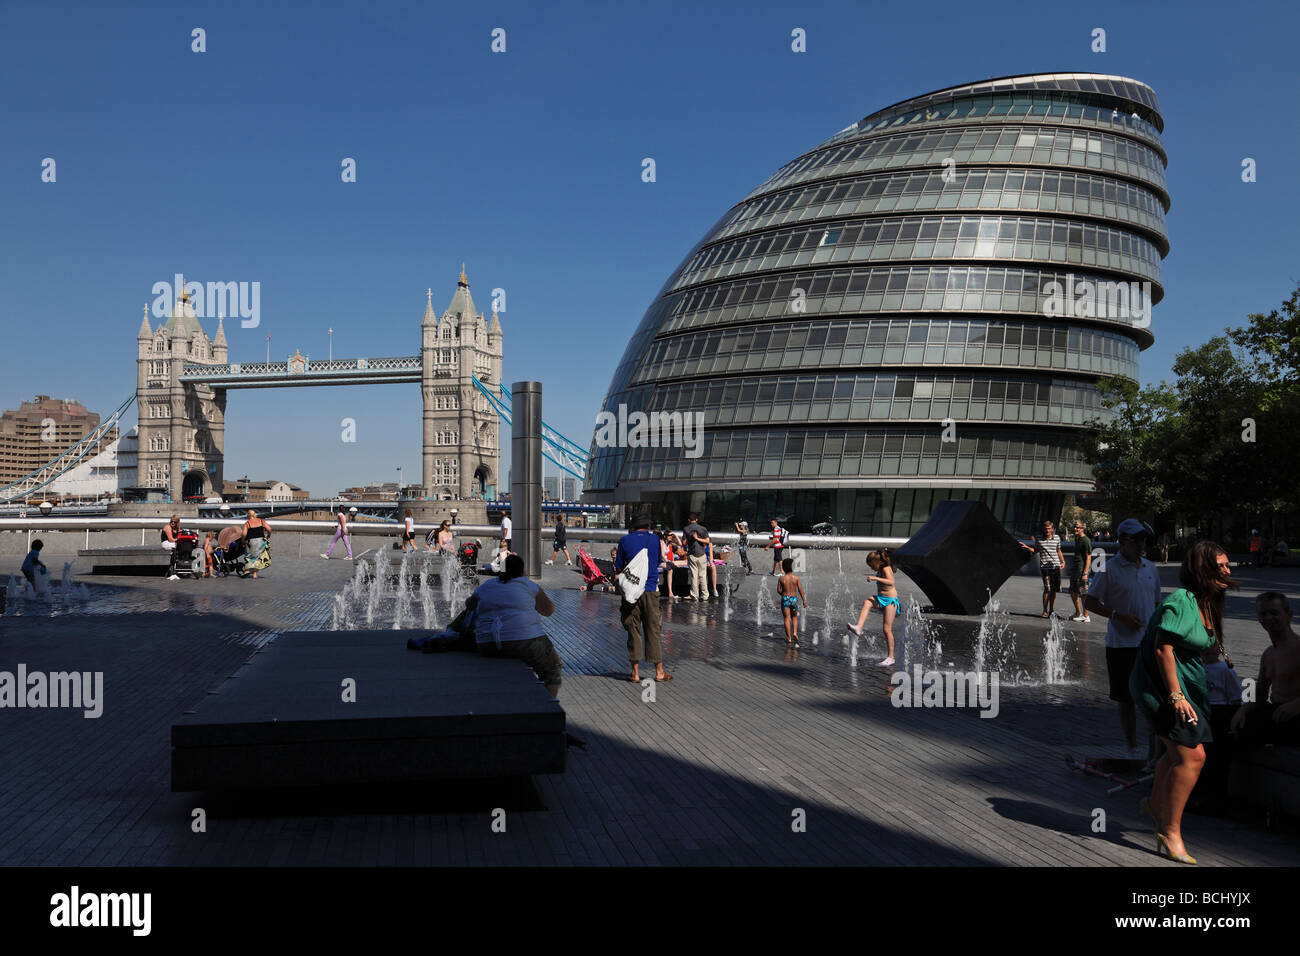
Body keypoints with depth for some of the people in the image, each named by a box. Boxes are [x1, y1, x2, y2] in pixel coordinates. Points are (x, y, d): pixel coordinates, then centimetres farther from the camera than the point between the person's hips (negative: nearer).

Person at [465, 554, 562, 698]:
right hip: (523, 641, -5)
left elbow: (469, 605, 31)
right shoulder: (529, 585, 1)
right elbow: (549, 610, 10)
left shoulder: (486, 586, 14)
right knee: (554, 668, 17)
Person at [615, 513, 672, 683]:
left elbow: (618, 568, 4)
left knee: (633, 630, 4)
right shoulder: (655, 539, 5)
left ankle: (635, 673, 5)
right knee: (652, 630, 7)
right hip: (650, 589, 0)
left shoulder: (625, 540, 2)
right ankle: (659, 672, 12)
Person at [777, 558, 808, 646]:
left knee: (787, 619, 4)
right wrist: (804, 601, 2)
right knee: (794, 617, 21)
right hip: (794, 599, 1)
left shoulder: (781, 578, -6)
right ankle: (795, 632, 2)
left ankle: (789, 638, 3)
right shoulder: (796, 578, -6)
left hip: (785, 599, -1)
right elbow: (800, 590, -5)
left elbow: (778, 590, -1)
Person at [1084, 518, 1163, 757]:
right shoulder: (1109, 569, -7)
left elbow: (1156, 604, 20)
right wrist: (1118, 616, -16)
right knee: (1126, 700, 4)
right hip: (1121, 645, -4)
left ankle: (1154, 747, 18)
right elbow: (1089, 602, -6)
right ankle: (1132, 749, 16)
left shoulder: (1151, 569, 11)